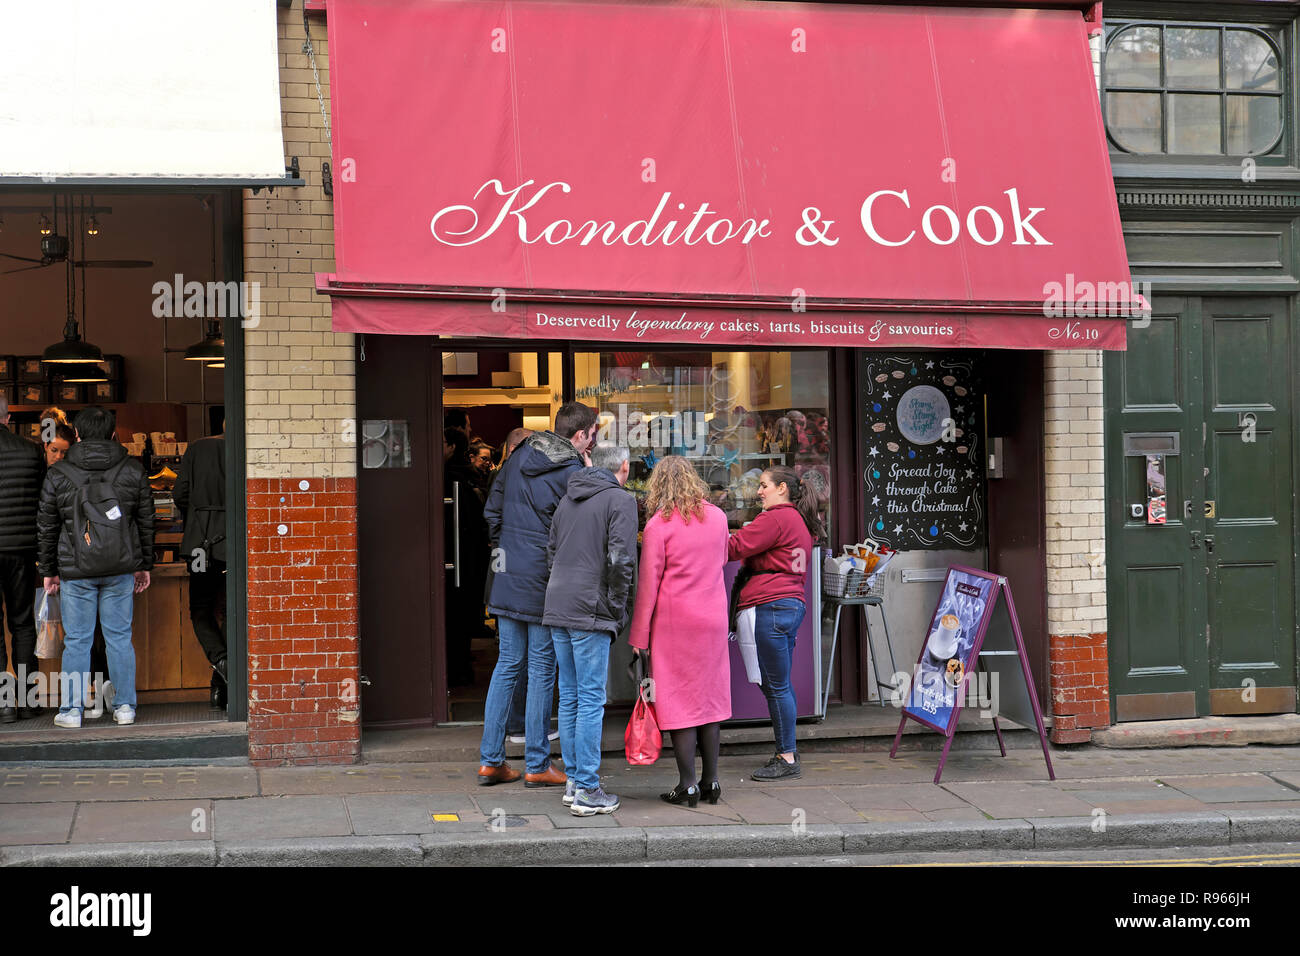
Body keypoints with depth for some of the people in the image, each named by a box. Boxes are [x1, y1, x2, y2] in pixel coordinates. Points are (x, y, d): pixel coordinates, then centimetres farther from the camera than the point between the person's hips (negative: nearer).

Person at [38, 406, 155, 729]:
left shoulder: (58, 475, -2)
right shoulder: (134, 471, 2)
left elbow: (46, 528, 3)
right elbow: (146, 522, 8)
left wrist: (49, 570, 12)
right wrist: (144, 565, 17)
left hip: (76, 570, -1)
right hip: (121, 568, 2)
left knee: (76, 640, 4)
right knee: (120, 638, 8)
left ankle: (72, 709, 7)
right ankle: (125, 706, 10)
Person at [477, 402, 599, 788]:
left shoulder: (518, 457, 8)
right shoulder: (572, 473, -12)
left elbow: (492, 510, 14)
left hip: (507, 579, 6)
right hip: (544, 583, -6)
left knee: (507, 666, 12)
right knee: (542, 671, 2)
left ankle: (490, 760, 14)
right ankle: (537, 765, 8)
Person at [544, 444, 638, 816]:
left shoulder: (567, 500, 18)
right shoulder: (620, 500, -5)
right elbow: (621, 560, -14)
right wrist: (618, 610, -5)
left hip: (557, 608, 7)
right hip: (590, 613, -7)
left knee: (569, 697, 13)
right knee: (591, 700, -4)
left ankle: (573, 780, 18)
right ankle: (587, 791, -3)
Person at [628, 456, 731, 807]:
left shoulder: (659, 525, -10)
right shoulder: (717, 517, 5)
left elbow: (648, 583, -9)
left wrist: (639, 635, -3)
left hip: (674, 621, -5)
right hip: (713, 619, 5)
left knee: (679, 701, 1)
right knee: (709, 698, 12)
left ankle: (688, 785, 1)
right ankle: (711, 781, 15)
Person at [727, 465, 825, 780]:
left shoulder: (776, 518, -10)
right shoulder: (801, 523, 21)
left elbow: (735, 547, -12)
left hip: (773, 606, -10)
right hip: (793, 604, 10)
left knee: (776, 685, -6)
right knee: (780, 684, 13)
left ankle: (786, 758, -3)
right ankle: (788, 753, 17)